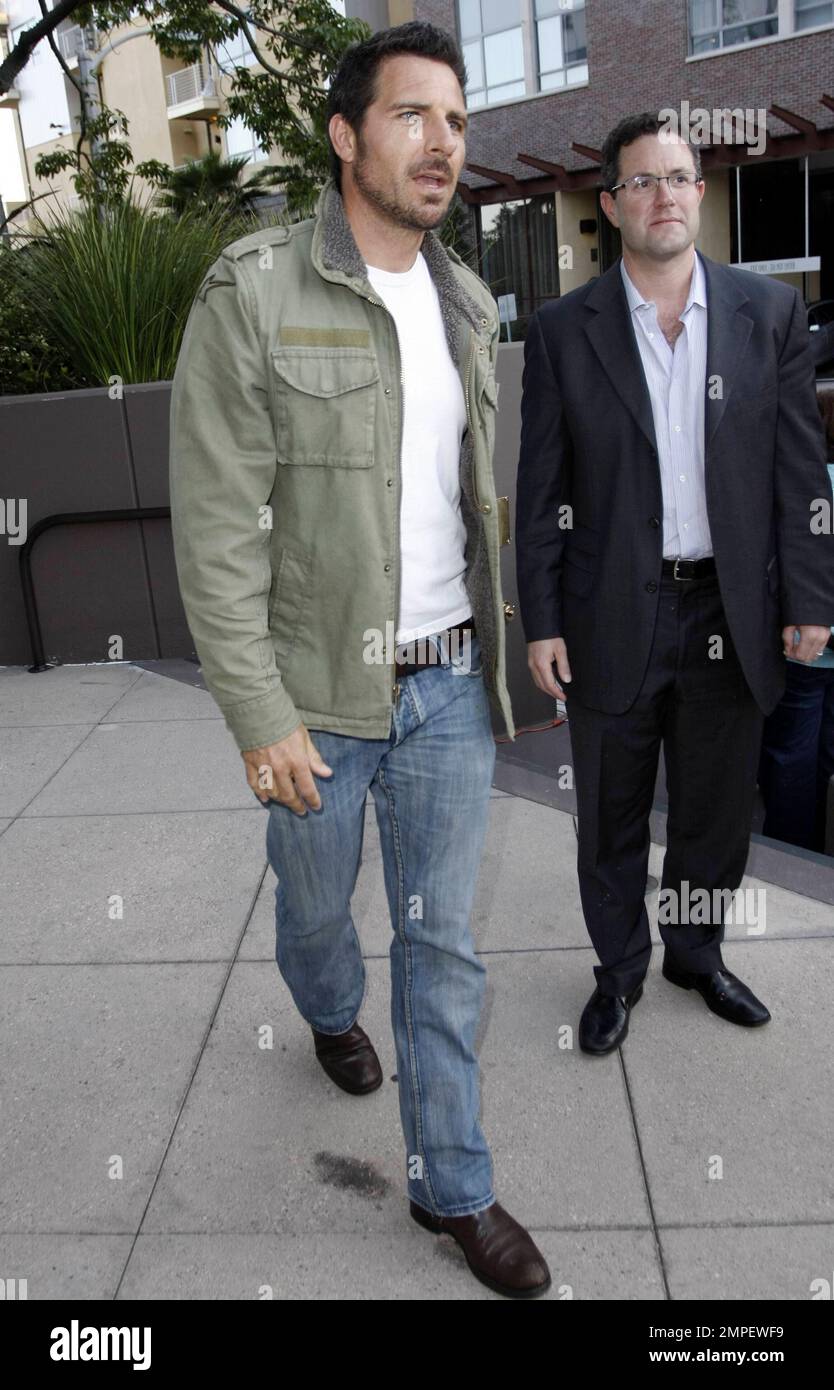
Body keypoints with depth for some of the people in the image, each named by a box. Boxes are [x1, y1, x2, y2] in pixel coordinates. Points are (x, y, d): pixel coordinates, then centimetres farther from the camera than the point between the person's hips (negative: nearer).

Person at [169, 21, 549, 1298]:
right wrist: (262, 717, -15)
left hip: (450, 683, 4)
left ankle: (452, 1185, 28)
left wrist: (495, 647, 15)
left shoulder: (469, 304, 6)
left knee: (444, 941, 10)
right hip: (319, 691, -3)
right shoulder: (252, 295, -11)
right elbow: (217, 532, -14)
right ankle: (333, 1016, 56)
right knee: (315, 902, 21)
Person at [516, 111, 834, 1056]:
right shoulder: (563, 330, -2)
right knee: (610, 815, 12)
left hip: (730, 615, 2)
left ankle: (695, 953, 41)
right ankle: (618, 968, 35)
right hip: (614, 616, -1)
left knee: (717, 808, 16)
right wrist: (540, 623, -5)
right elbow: (540, 492, -2)